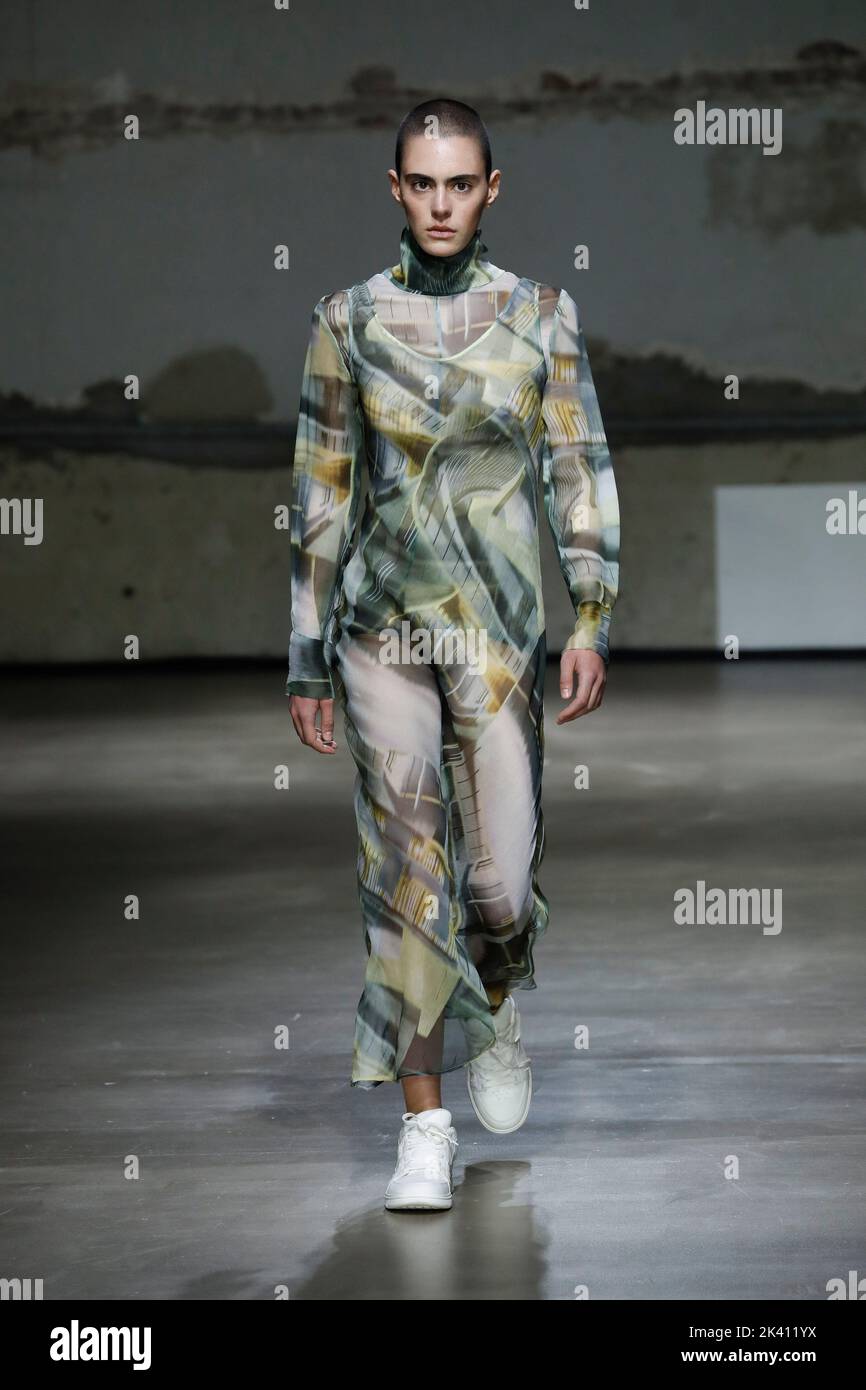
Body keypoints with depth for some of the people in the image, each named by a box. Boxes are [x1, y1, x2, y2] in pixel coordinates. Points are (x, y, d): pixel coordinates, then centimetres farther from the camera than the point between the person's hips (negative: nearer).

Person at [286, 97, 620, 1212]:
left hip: (500, 628, 0)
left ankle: (494, 1014, 33)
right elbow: (319, 495, 7)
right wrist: (307, 661, 6)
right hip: (382, 630, 0)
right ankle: (424, 1123, 1)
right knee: (404, 870, -4)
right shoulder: (347, 322, 4)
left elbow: (582, 478, 4)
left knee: (501, 881, -1)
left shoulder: (540, 316, 4)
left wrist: (592, 624, -6)